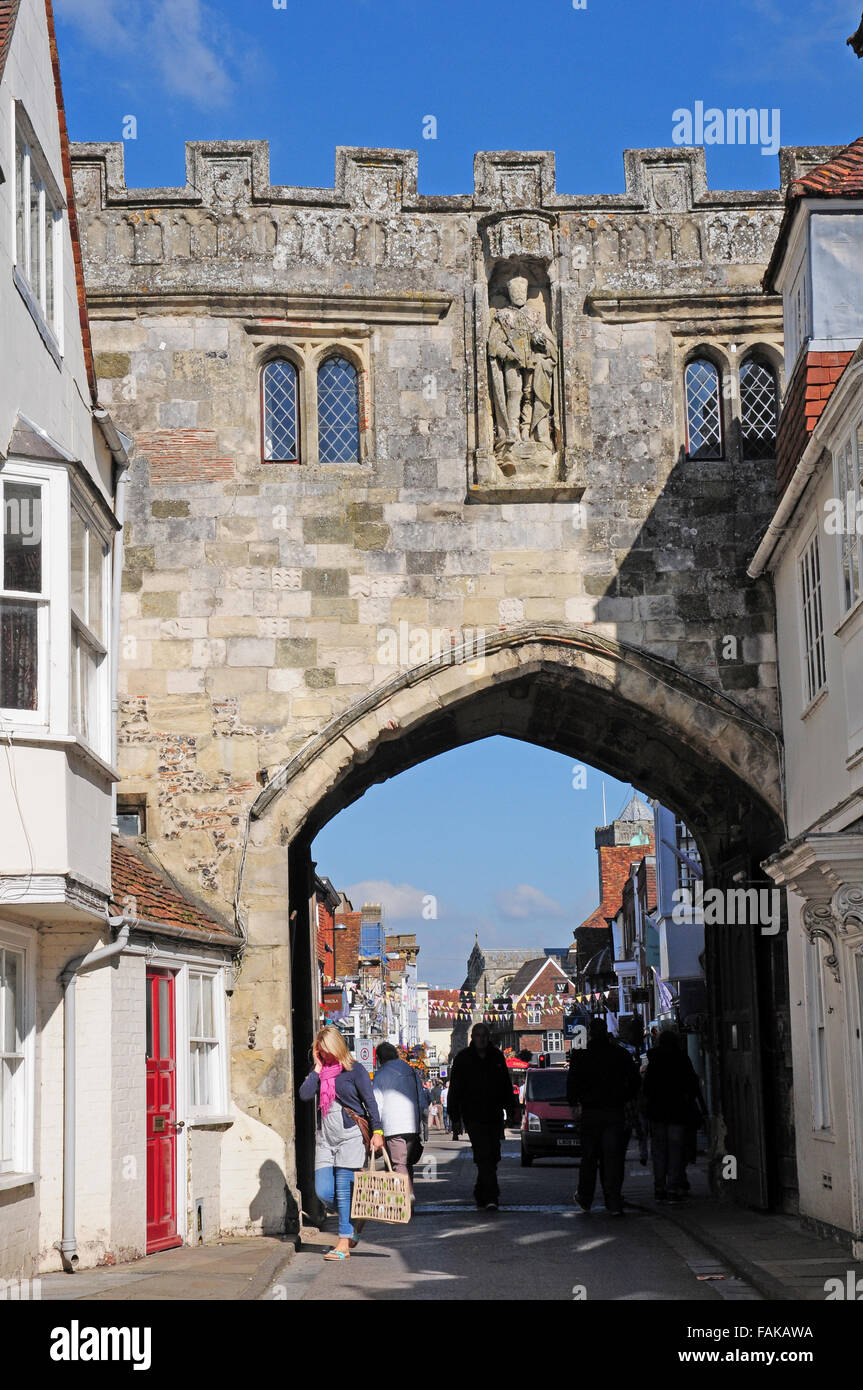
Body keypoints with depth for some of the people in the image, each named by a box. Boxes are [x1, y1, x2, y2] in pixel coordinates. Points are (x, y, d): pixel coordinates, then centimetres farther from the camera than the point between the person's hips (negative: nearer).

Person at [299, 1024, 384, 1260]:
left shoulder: (354, 1069, -1)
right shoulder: (320, 1071, 12)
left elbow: (370, 1101, -2)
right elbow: (304, 1094, -3)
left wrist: (377, 1131, -9)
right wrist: (318, 1067, -3)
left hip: (351, 1136, -5)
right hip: (326, 1138, 5)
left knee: (344, 1190, -7)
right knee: (324, 1192, -1)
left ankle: (344, 1243, -2)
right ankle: (351, 1227, 23)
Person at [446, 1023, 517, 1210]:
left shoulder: (497, 1057, 8)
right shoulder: (463, 1059, -1)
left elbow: (506, 1086, 16)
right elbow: (454, 1090, 0)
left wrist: (510, 1110, 12)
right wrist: (455, 1119, -4)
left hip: (494, 1116, 4)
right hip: (473, 1116, -4)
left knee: (492, 1157, 8)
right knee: (484, 1156, -14)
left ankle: (481, 1194, 24)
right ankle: (491, 1197, -19)